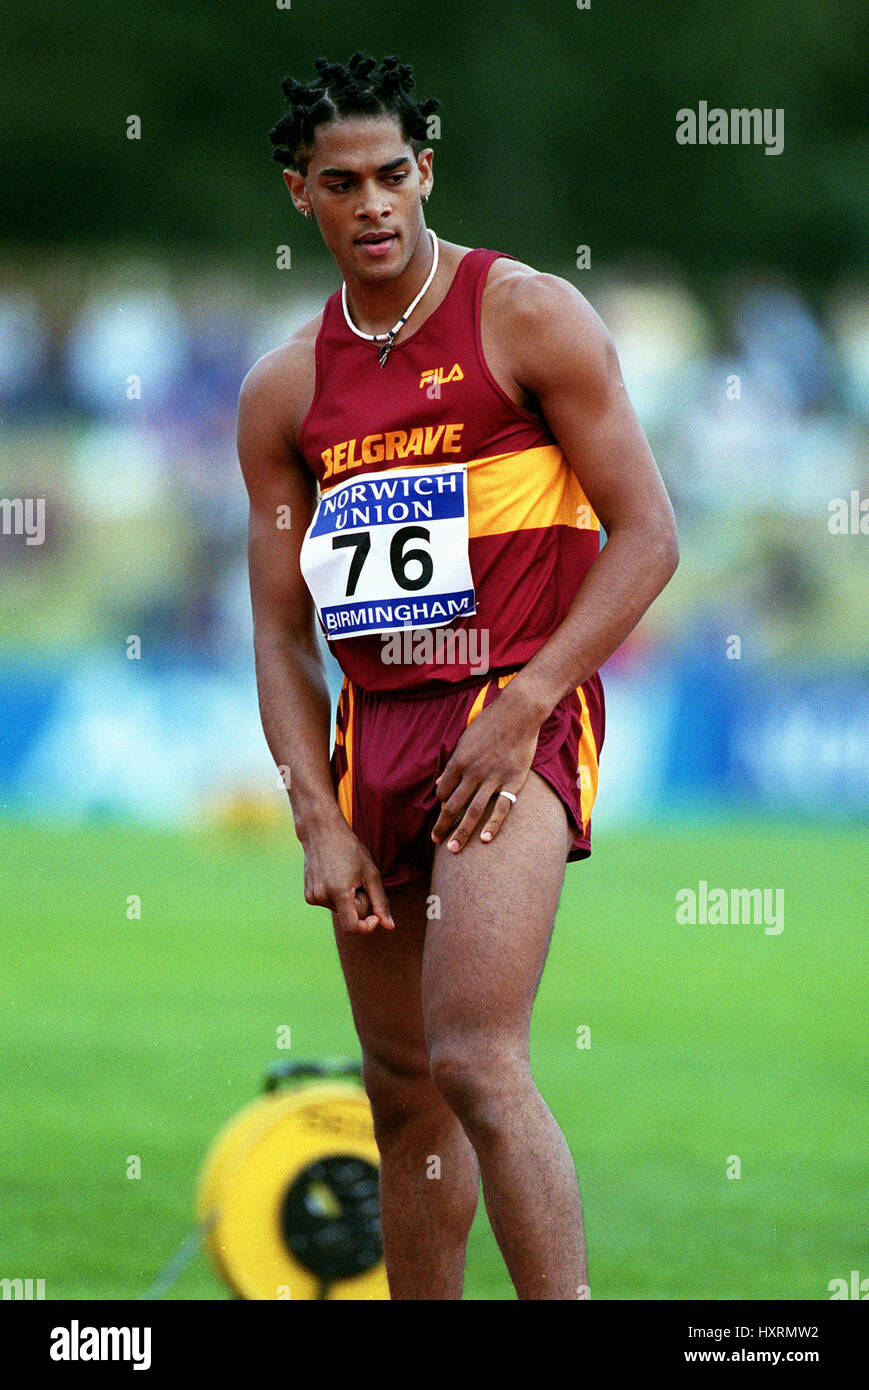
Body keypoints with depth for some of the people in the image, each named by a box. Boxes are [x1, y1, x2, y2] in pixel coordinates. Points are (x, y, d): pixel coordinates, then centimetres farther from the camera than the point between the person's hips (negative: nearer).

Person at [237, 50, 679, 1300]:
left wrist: (524, 706, -15)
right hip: (373, 727, 6)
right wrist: (320, 824, -1)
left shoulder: (527, 318, -3)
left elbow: (647, 537, -6)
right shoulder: (283, 390, 11)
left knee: (476, 1061, -21)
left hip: (515, 716, -6)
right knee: (403, 1091, 9)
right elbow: (282, 634, 12)